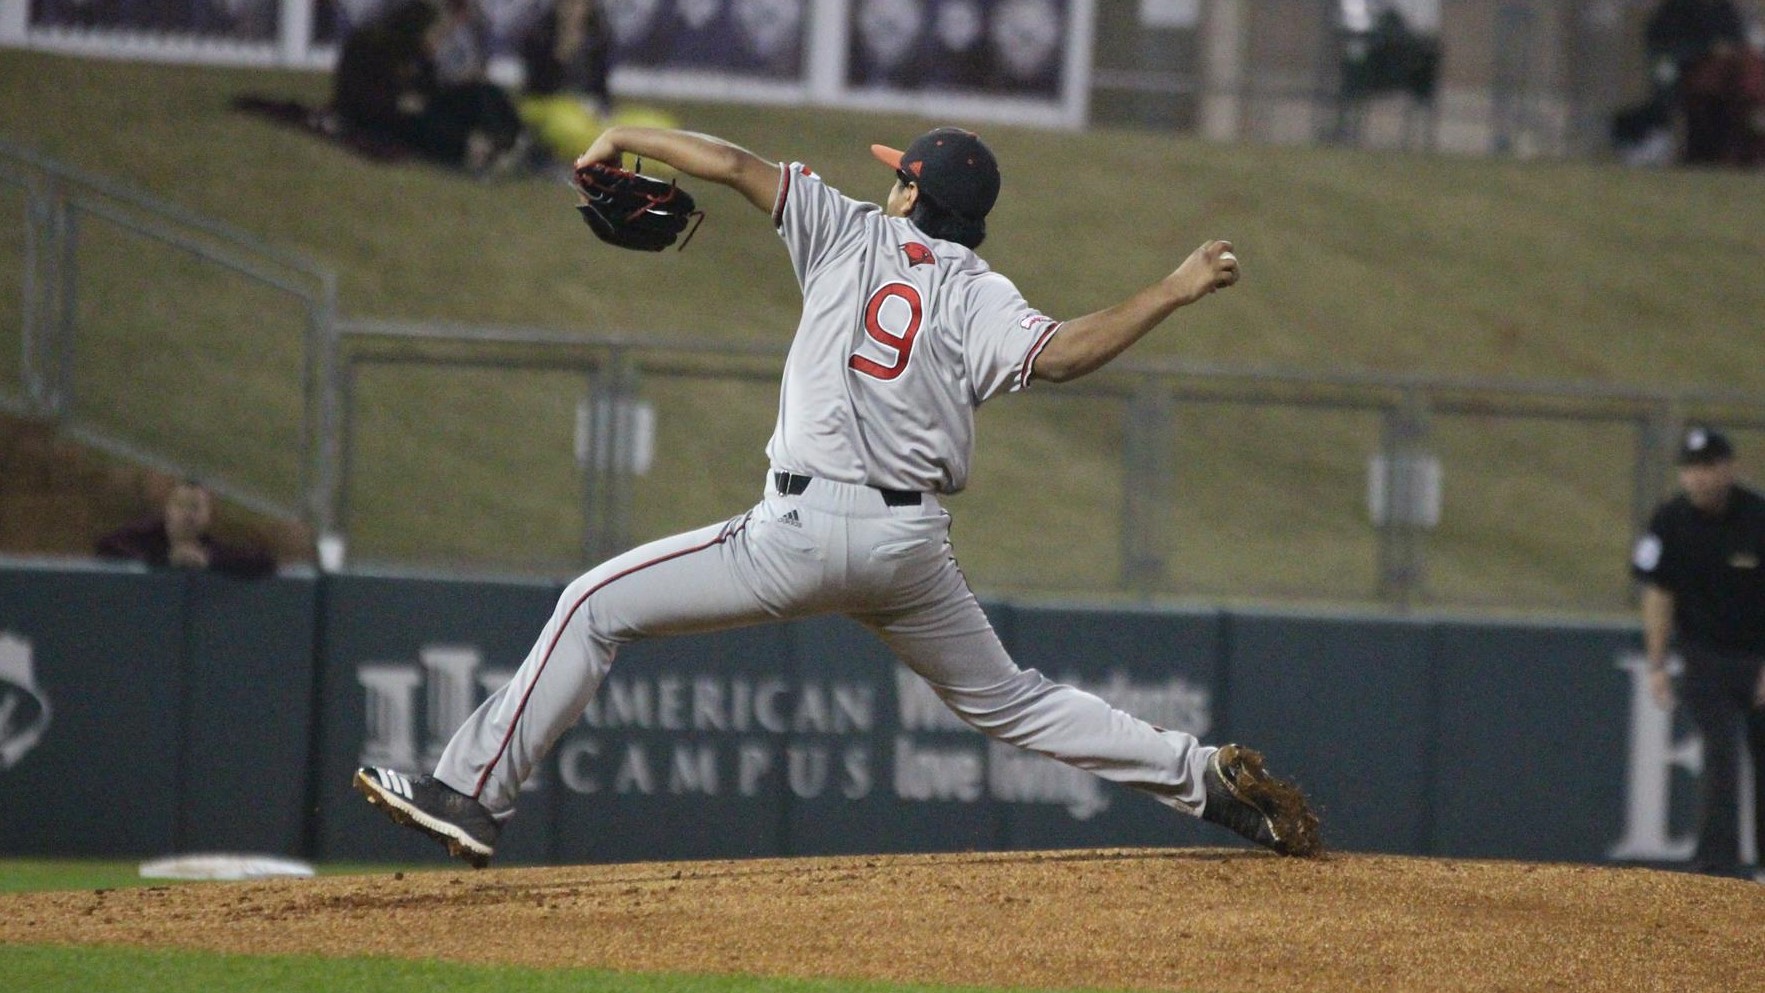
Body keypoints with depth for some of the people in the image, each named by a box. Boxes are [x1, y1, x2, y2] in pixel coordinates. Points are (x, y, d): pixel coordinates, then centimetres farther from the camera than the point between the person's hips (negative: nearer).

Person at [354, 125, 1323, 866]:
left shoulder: (853, 233, 5)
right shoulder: (980, 296, 7)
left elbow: (736, 165, 2)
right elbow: (1056, 353, -14)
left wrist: (624, 137, 16)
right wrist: (1172, 293, -8)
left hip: (807, 530, -4)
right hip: (915, 547, 4)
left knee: (597, 604, 4)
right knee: (1007, 700, 21)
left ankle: (472, 791, -3)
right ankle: (1208, 779, 12)